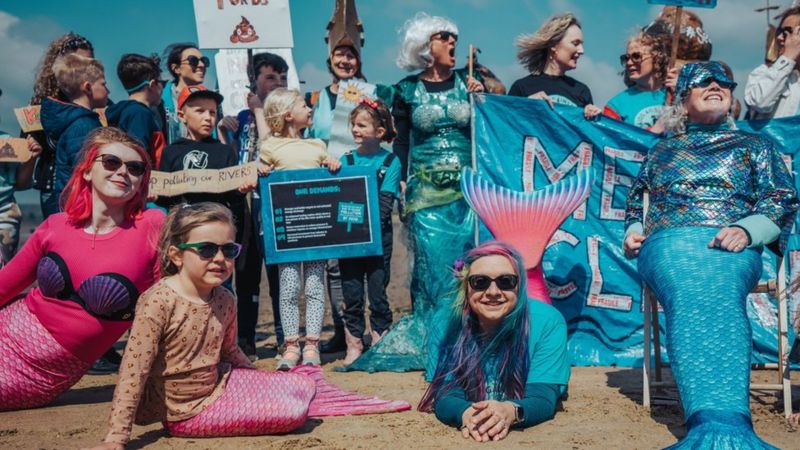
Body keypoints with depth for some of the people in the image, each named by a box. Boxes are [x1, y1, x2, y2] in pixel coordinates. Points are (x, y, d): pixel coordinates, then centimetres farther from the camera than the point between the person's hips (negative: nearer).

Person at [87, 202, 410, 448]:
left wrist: (264, 384, 19)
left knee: (303, 380, 0)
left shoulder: (224, 300, -2)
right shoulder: (158, 302, -22)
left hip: (219, 384, 7)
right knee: (292, 408, -17)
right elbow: (133, 371, -24)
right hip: (186, 411, -7)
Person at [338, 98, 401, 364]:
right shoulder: (345, 161, 9)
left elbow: (385, 202, -7)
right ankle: (354, 346, 15)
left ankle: (379, 346, 13)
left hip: (378, 237, -2)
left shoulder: (390, 162, 0)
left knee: (378, 293, 3)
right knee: (351, 295, 6)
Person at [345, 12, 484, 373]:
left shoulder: (467, 81, 9)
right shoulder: (407, 90, 6)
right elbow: (401, 144, 8)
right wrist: (408, 185, 1)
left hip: (468, 188, 1)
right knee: (433, 265, -2)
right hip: (426, 191, -1)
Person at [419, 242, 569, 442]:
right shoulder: (446, 322, -11)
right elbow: (444, 394, -15)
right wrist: (464, 413, -38)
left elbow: (544, 397, -19)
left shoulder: (547, 322, -15)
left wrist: (511, 412, -41)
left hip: (532, 432, 0)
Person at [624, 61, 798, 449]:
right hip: (667, 242, 2)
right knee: (688, 300, -37)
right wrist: (632, 231, 14)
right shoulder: (663, 149, 32)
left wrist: (747, 230, -8)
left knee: (718, 299, -39)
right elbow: (635, 200, 38)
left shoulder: (754, 145, 26)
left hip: (732, 245, -1)